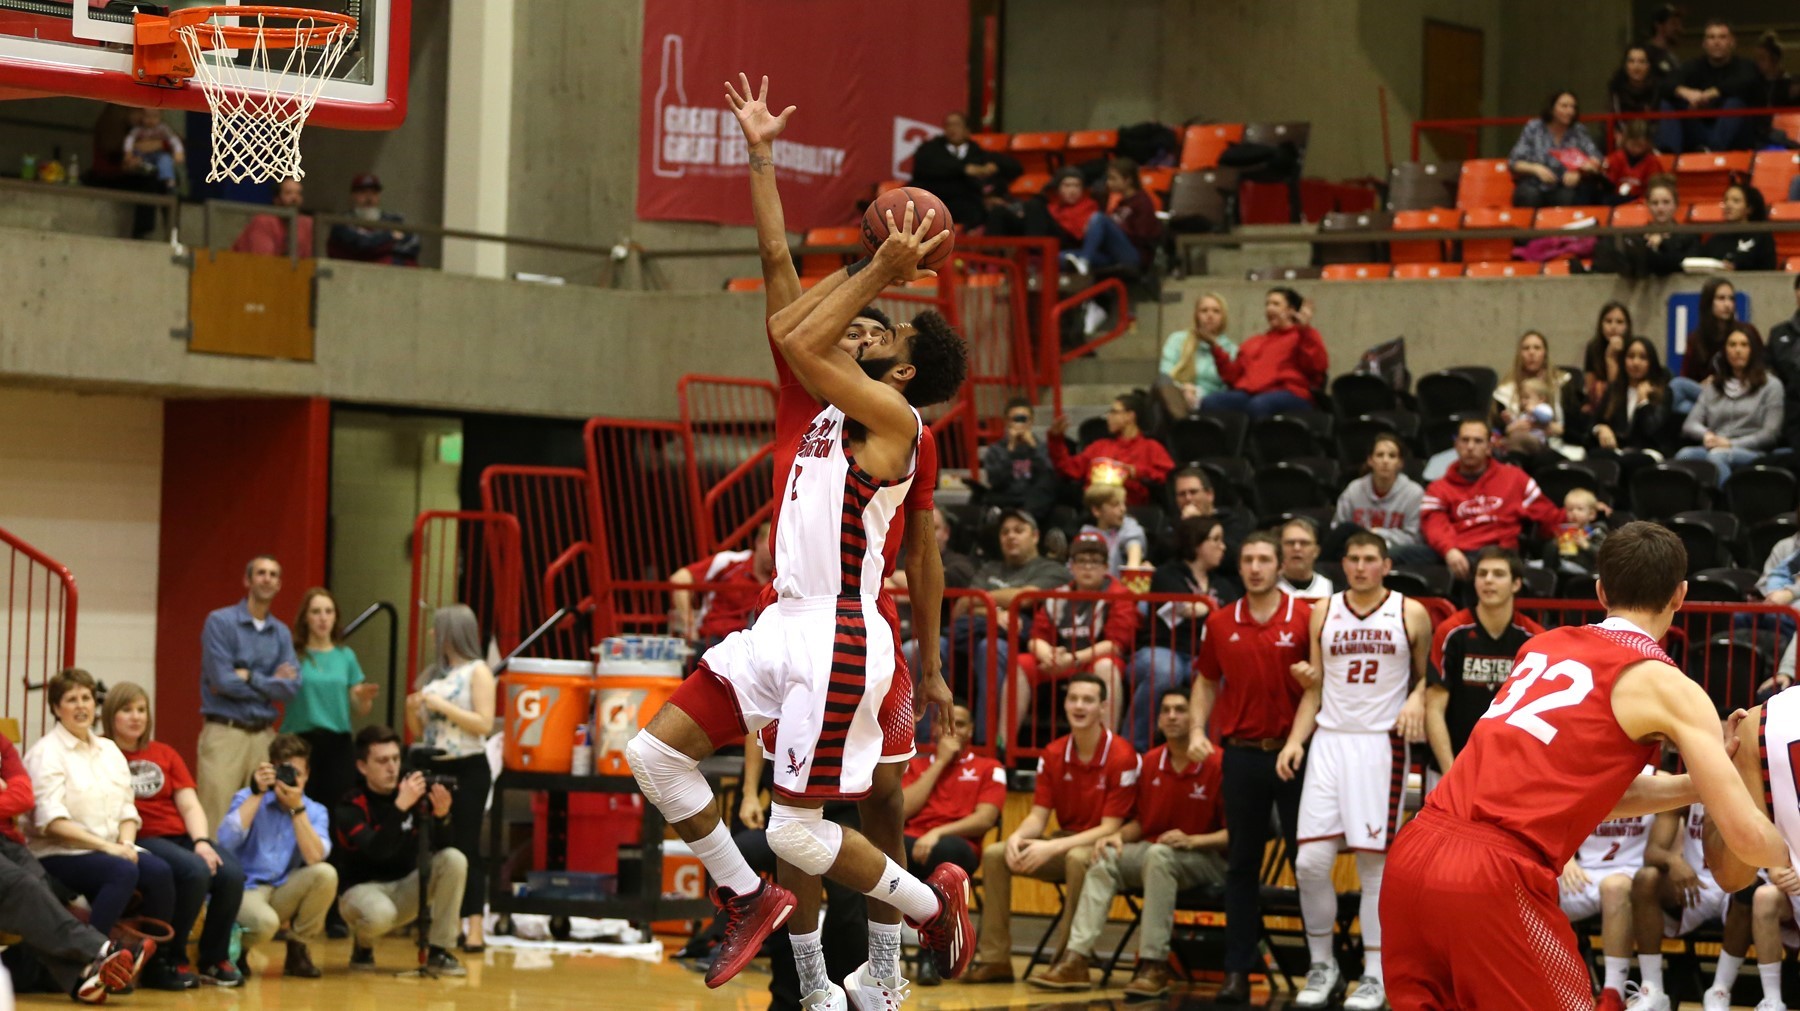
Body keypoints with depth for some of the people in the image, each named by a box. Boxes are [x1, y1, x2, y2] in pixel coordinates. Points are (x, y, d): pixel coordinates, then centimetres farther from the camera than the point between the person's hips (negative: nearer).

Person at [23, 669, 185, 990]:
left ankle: (157, 962, -10)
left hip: (111, 848, 6)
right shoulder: (46, 753, -4)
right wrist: (105, 846, -21)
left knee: (160, 871, -22)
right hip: (58, 854, -6)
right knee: (123, 872, -34)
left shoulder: (109, 750, 16)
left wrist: (126, 842, -8)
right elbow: (51, 819, -15)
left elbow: (127, 810, 15)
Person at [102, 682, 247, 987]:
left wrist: (202, 842, -6)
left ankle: (215, 960, -5)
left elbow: (190, 806, 12)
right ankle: (170, 959, -14)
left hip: (182, 836, 5)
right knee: (196, 872, -33)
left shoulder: (165, 754, 21)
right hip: (141, 839, -5)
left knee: (231, 874, -24)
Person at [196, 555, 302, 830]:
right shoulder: (220, 622, -1)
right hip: (224, 732, -5)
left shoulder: (281, 634, 14)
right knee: (216, 820, -9)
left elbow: (291, 688, 1)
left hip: (264, 735, 5)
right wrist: (270, 682, -1)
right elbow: (222, 681, -12)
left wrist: (249, 677, -9)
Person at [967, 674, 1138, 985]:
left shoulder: (1121, 756, -16)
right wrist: (1018, 836, -22)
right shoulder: (1053, 754, 2)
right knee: (995, 854, -13)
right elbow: (1038, 816, 3)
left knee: (1078, 858, -39)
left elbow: (1110, 828, -18)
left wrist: (1053, 847, -28)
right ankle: (994, 959, -11)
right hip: (1065, 845, 6)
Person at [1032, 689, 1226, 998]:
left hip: (1207, 858, -6)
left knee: (1159, 855, -35)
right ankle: (1076, 958, -26)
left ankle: (1153, 965, -37)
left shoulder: (1217, 764, -13)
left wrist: (1192, 840, -24)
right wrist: (1119, 835, -5)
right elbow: (1141, 822, 16)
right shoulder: (1151, 763, 6)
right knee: (1106, 858, -16)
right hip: (1154, 850, 6)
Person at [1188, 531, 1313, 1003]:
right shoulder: (1220, 624, 7)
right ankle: (1237, 970, 9)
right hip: (1242, 752, 3)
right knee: (1242, 865, 6)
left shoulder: (1306, 618, -3)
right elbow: (1206, 681, 17)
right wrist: (1198, 729, 5)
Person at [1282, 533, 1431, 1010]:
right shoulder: (1324, 613, 10)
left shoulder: (1411, 614, 2)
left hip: (1382, 743, -3)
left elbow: (1426, 675, 10)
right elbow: (1314, 688, 12)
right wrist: (1295, 740, 1)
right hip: (1329, 740, 3)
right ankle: (1322, 965, 11)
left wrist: (1416, 698, -12)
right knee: (1311, 860, -4)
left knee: (1374, 860, -3)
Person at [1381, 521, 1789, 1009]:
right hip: (1493, 877, -6)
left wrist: (1694, 786, 31)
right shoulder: (1668, 687, 2)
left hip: (1410, 857, 6)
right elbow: (1747, 837, 0)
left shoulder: (1545, 645, 21)